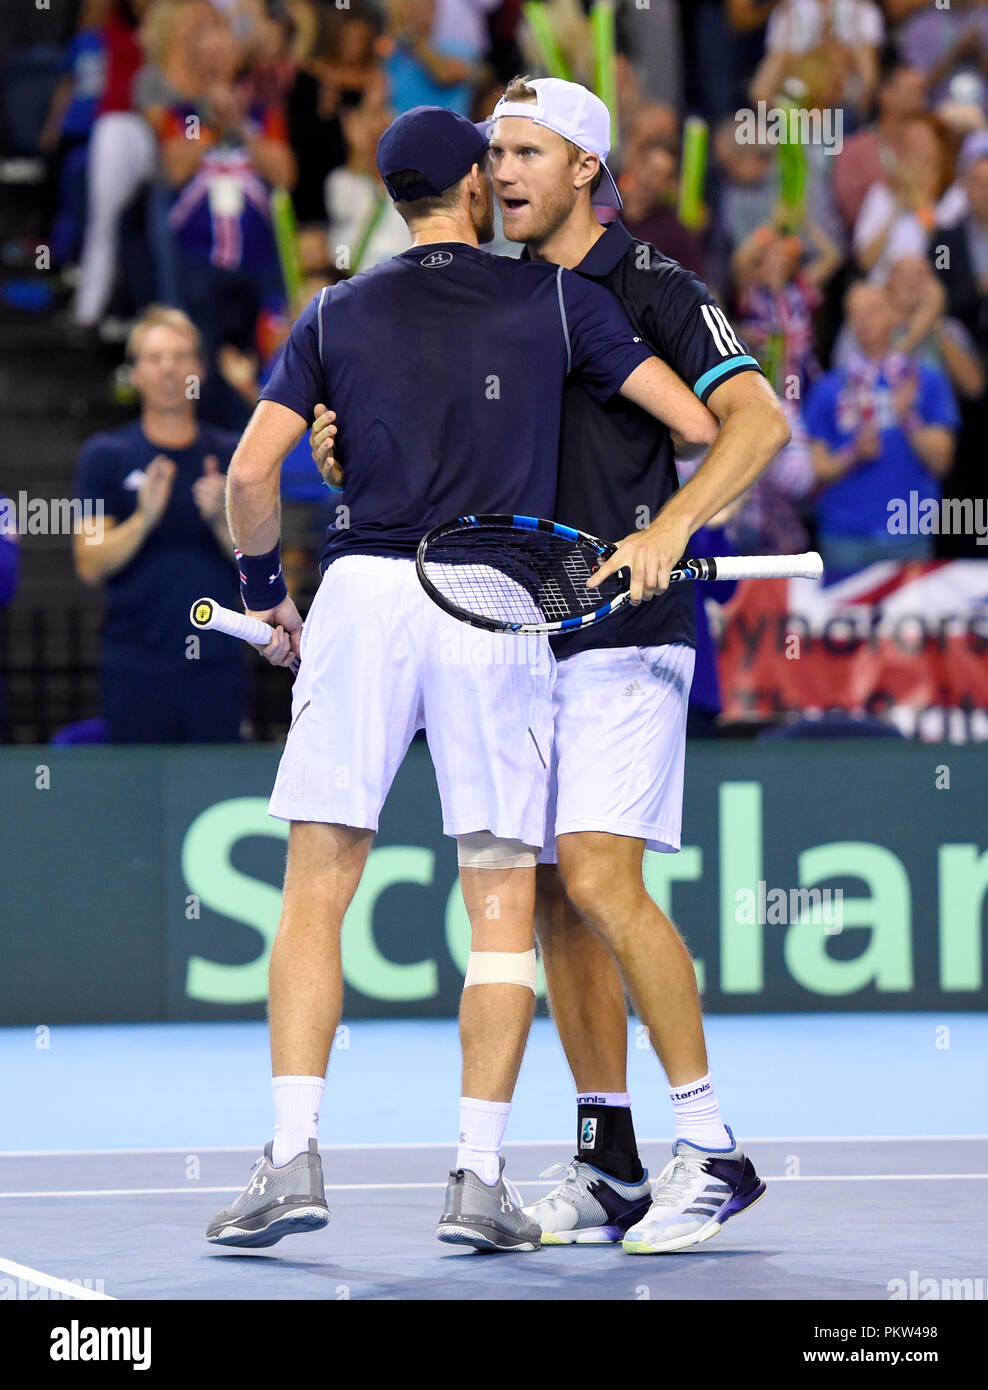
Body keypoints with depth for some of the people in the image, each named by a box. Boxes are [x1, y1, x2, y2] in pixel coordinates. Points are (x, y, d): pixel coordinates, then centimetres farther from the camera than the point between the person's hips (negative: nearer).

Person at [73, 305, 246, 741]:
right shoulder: (105, 456, 6)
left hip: (215, 664, 1)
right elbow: (90, 565, -1)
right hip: (137, 668, -1)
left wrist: (221, 517, -13)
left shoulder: (234, 456, 10)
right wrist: (144, 519, -17)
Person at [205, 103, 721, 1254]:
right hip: (501, 605, -1)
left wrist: (264, 589, 20)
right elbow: (696, 422, 6)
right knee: (502, 907, 4)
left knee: (315, 891, 4)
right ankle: (479, 1179, -1)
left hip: (363, 596, 1)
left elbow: (252, 470, 5)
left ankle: (292, 1157, -7)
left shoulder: (336, 313, 11)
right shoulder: (554, 299, 8)